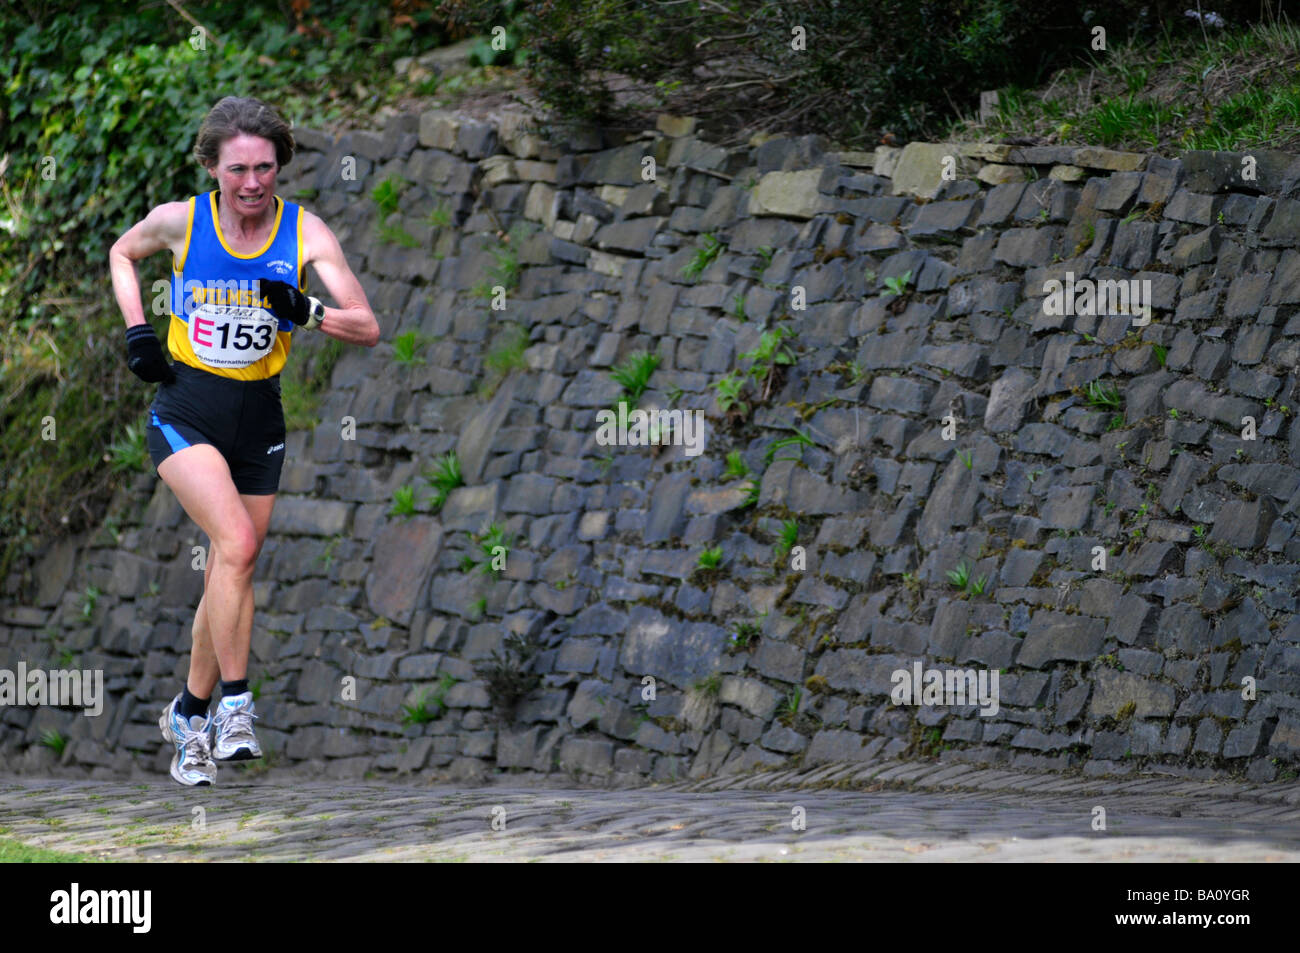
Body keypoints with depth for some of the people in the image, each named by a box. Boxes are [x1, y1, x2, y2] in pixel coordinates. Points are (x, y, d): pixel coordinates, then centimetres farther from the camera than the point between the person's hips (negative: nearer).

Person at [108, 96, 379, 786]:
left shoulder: (305, 233, -7)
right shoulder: (180, 220, -7)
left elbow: (368, 329, -10)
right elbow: (123, 252, 16)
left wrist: (306, 312, -28)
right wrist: (137, 330, 4)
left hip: (258, 420, 3)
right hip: (185, 412, -3)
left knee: (232, 574, 9)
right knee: (237, 545, -24)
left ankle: (190, 711, 27)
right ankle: (234, 702, -18)